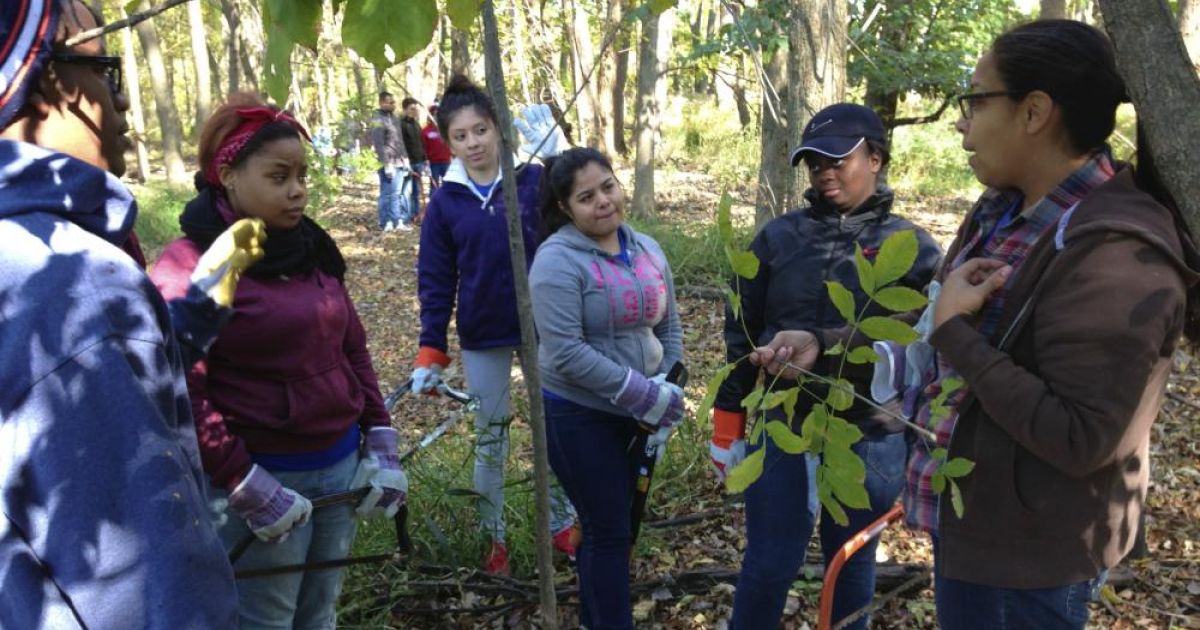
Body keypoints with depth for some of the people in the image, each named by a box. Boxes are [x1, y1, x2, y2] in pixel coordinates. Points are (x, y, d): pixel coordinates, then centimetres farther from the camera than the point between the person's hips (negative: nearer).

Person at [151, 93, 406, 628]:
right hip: (266, 479, -6)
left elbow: (352, 349, 12)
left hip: (342, 465, 6)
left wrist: (380, 439, 6)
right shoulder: (189, 265, -14)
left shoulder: (313, 248, 6)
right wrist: (244, 485, -18)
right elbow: (182, 394, -18)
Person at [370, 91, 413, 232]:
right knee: (388, 194, -5)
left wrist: (405, 159, 18)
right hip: (389, 163, -8)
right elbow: (379, 144, -17)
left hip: (399, 162, 8)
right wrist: (387, 164, -19)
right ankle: (386, 223, 1)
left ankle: (399, 220, 15)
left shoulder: (393, 117, 16)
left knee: (399, 193, 9)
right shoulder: (378, 120, -11)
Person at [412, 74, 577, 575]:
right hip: (482, 339, 1)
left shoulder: (536, 181, -6)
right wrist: (430, 353, -6)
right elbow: (435, 284, -2)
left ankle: (562, 524, 32)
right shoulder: (445, 202, -3)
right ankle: (494, 538, 29)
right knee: (490, 439, 12)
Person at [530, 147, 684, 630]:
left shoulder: (647, 250, 4)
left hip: (635, 416, 7)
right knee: (610, 531, 1)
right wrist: (643, 393, -24)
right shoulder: (558, 260, -18)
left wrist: (669, 391, -3)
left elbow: (669, 328, 10)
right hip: (579, 417, -7)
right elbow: (565, 353, -25)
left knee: (611, 524, 19)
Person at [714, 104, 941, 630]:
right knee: (769, 565, 6)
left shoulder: (911, 247, -3)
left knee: (852, 562, 15)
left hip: (871, 435, 0)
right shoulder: (778, 237, 1)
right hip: (781, 427, 1)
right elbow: (742, 334, 5)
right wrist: (728, 423, 6)